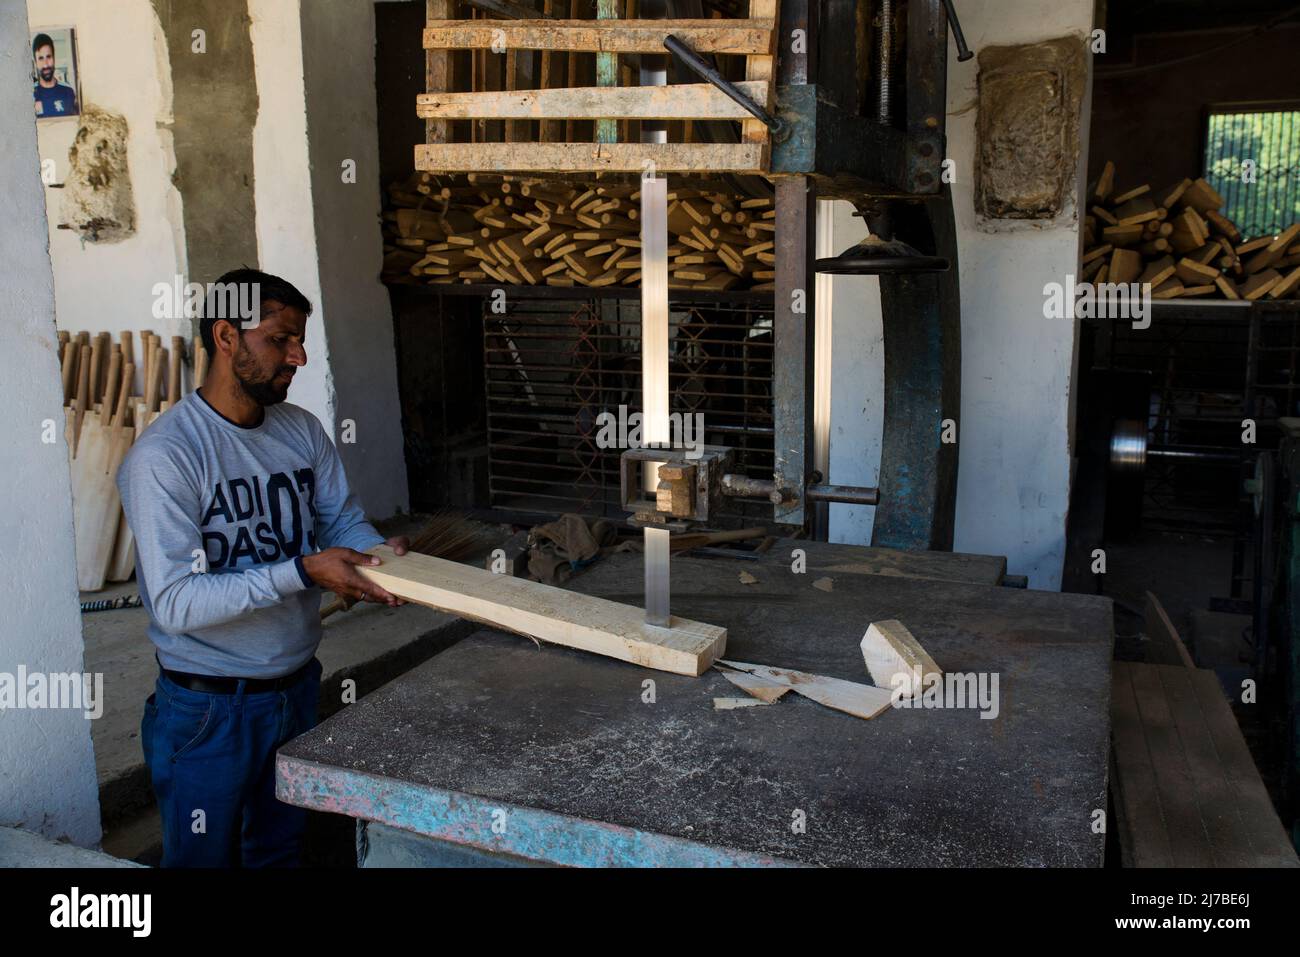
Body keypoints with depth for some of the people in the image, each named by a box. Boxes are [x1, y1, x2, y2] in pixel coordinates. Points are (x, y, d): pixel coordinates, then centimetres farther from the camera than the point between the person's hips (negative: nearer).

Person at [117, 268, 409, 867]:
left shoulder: (303, 430, 0)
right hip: (209, 707, -6)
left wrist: (377, 550, -17)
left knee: (281, 849, 25)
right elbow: (175, 602, -27)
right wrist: (303, 572, -32)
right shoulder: (164, 456, -21)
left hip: (298, 686, 6)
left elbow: (340, 517, 6)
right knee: (205, 858, 14)